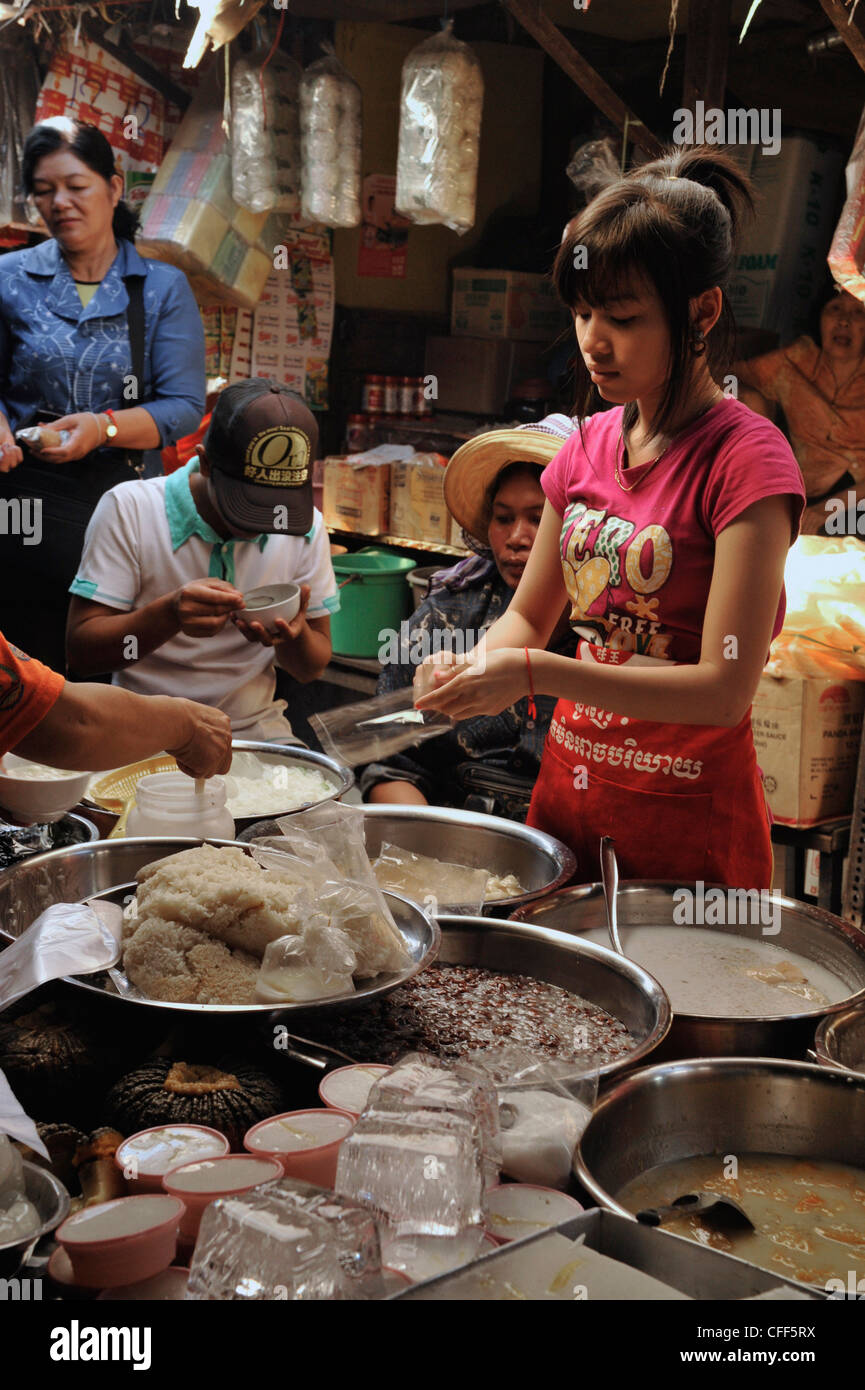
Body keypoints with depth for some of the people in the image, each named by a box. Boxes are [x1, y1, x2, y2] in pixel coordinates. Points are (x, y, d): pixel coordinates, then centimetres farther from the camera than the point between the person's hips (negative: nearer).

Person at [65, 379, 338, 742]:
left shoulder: (306, 526, 0)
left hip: (254, 727, 3)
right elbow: (81, 651, -11)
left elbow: (312, 668, 7)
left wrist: (294, 635, -17)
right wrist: (169, 614, -28)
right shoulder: (129, 509, -9)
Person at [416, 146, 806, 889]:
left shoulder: (745, 458, -15)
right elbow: (529, 615, 13)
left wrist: (533, 674, -24)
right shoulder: (588, 446, 4)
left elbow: (724, 688, -21)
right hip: (568, 785, 6)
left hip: (689, 816, -6)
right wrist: (476, 665, -9)